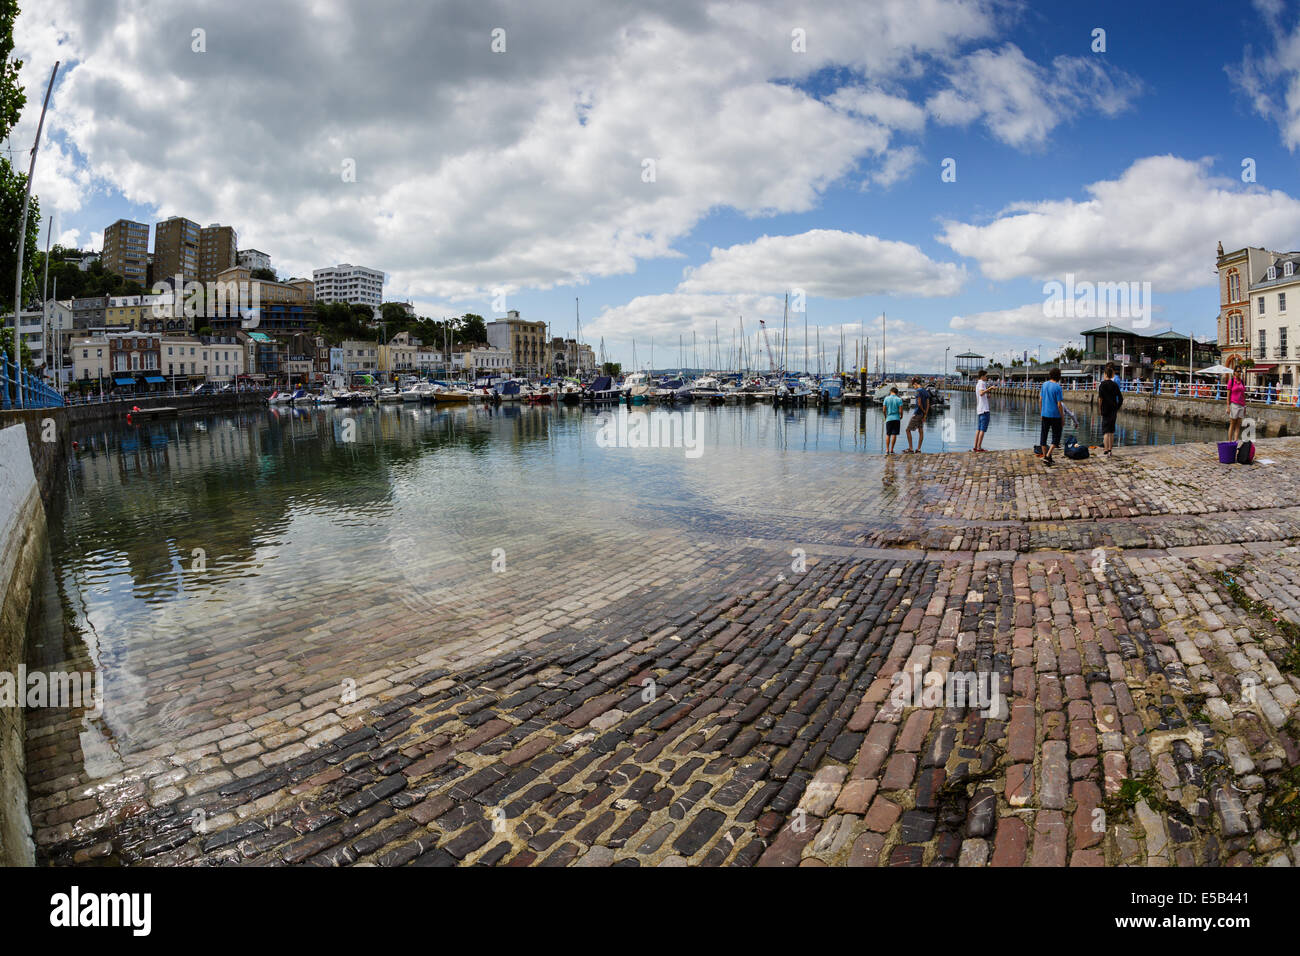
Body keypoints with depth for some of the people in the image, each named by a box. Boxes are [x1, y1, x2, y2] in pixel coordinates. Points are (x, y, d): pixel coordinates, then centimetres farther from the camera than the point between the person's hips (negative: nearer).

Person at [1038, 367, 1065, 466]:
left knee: (1043, 435, 11)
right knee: (1056, 437, 4)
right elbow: (1059, 404, -14)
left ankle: (1045, 457, 16)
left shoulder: (1044, 384, 2)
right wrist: (1063, 419, -7)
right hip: (1055, 415, -5)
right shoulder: (1057, 387, -14)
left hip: (1045, 414, 5)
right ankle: (1047, 456, -7)